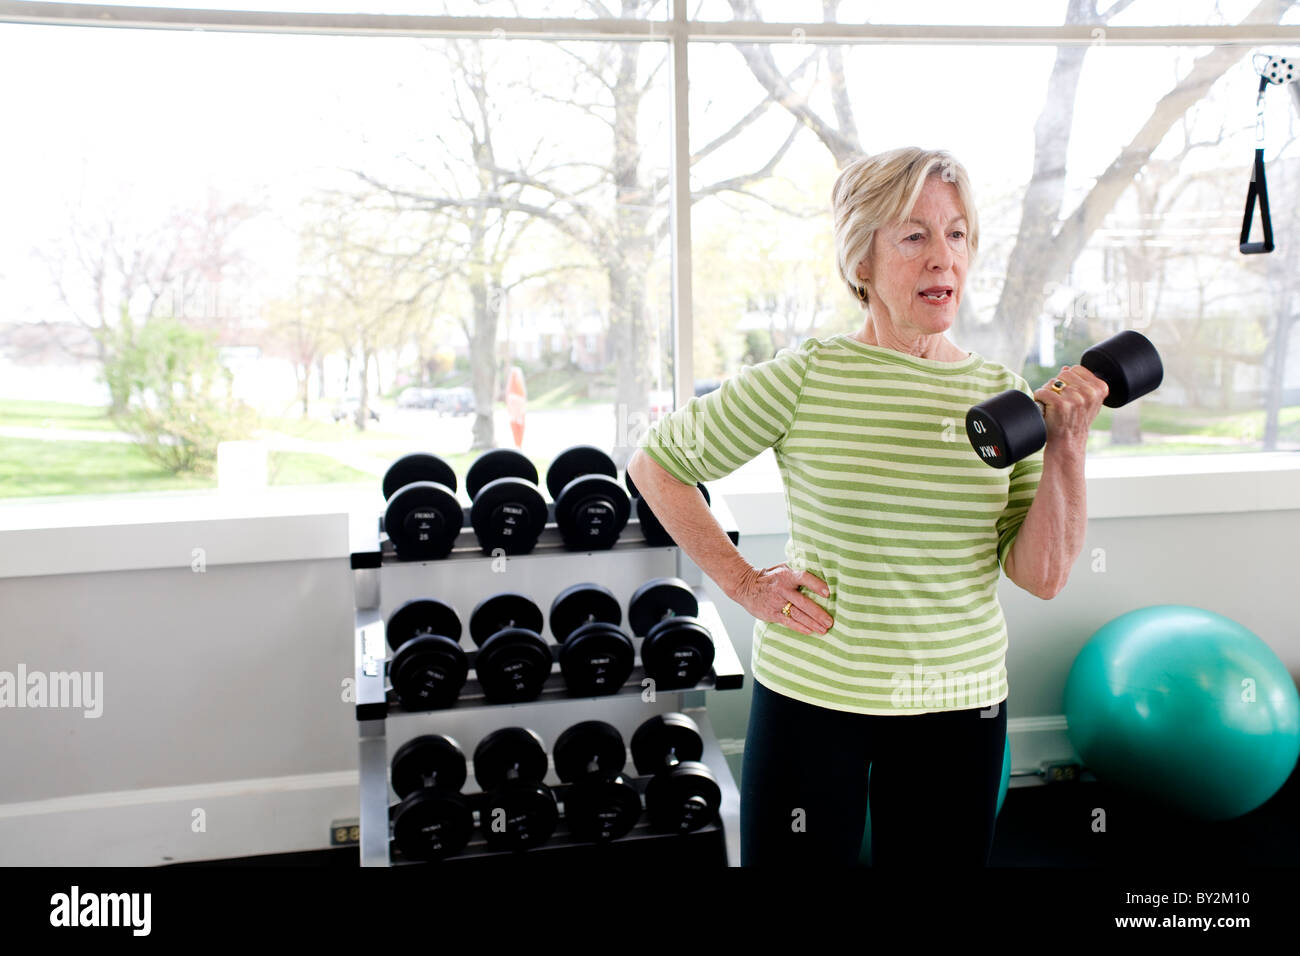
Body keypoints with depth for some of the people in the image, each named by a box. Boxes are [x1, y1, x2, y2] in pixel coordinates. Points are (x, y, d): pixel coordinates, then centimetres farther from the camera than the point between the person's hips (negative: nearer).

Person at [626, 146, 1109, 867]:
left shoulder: (1002, 397, 0)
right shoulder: (806, 379, -10)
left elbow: (1042, 576, -3)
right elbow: (654, 461, -3)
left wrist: (1067, 448, -15)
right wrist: (742, 583, -6)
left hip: (962, 704, 3)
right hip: (811, 695, -3)